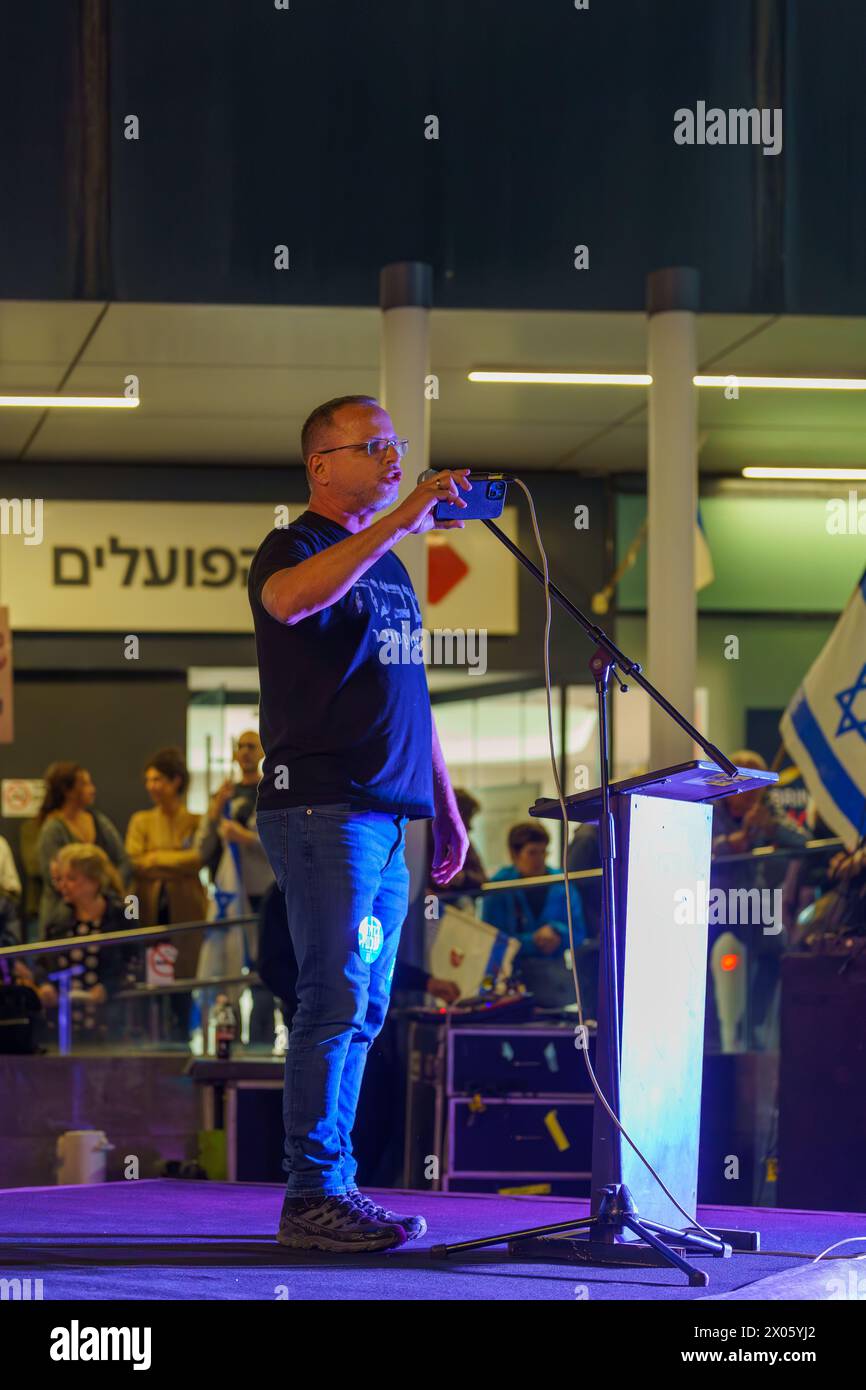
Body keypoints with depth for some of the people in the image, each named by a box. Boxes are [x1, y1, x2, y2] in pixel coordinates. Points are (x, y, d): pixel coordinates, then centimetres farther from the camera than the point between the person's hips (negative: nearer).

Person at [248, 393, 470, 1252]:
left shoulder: (389, 568, 22)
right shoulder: (295, 549, -3)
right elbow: (288, 598, -29)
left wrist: (445, 808, 22)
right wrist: (400, 521, -33)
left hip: (385, 815, 8)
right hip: (321, 806, -8)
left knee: (362, 1011, 7)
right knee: (336, 1001, -12)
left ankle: (335, 1191, 11)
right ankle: (312, 1197, -10)